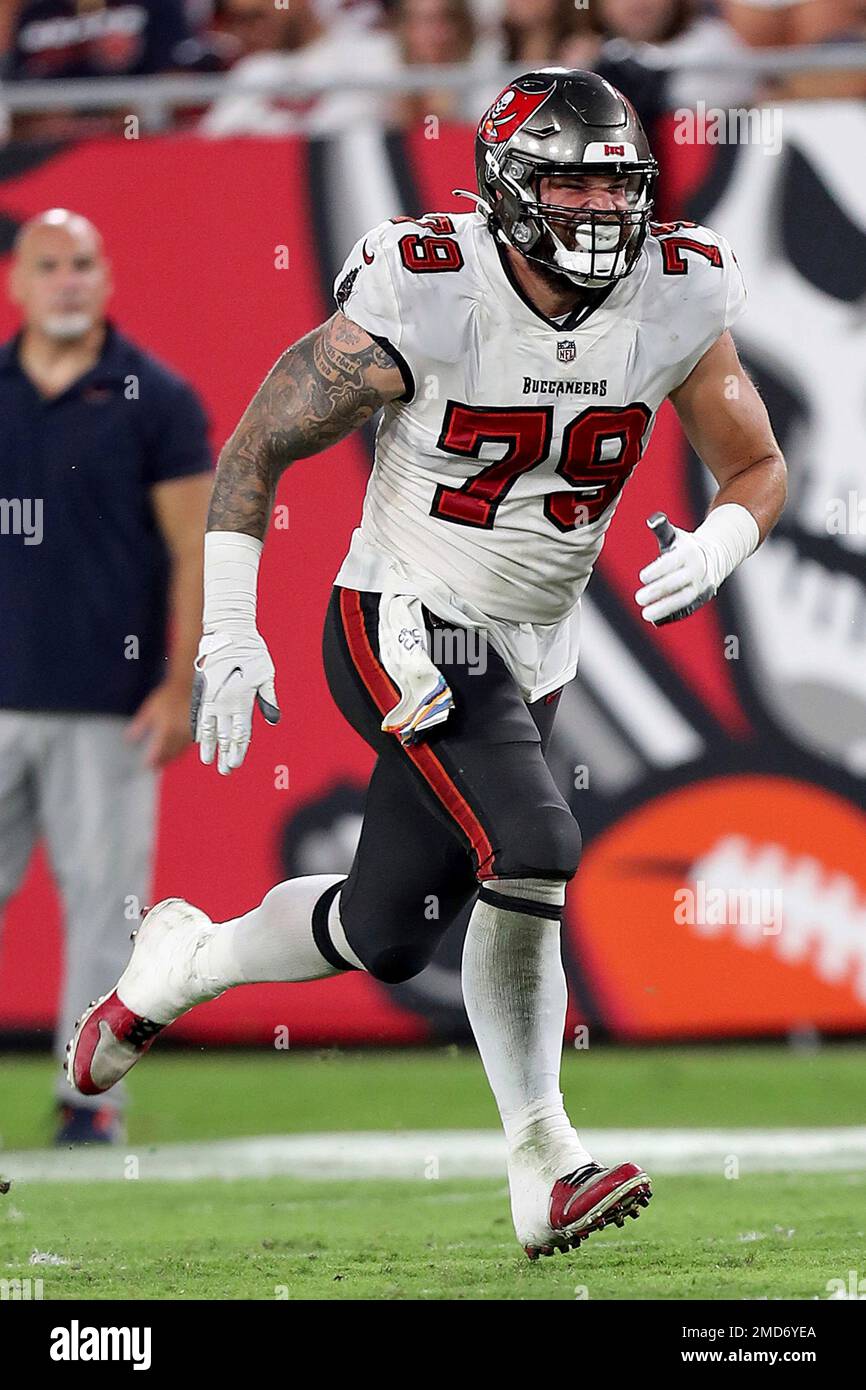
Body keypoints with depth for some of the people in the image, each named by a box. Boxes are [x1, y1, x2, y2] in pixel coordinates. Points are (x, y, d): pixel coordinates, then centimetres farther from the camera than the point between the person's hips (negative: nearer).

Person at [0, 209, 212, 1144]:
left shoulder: (154, 400, 1)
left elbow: (195, 551, -1)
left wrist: (180, 687, -8)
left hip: (109, 707, -3)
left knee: (101, 894, -2)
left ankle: (90, 1093, 3)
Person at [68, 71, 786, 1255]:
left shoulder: (676, 306, -8)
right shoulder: (422, 306, -20)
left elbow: (759, 469, 5)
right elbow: (257, 449, -10)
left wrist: (716, 546, -19)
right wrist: (227, 632, -14)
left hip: (532, 656, 6)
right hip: (408, 628, -6)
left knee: (387, 935, 9)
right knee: (532, 851, -24)